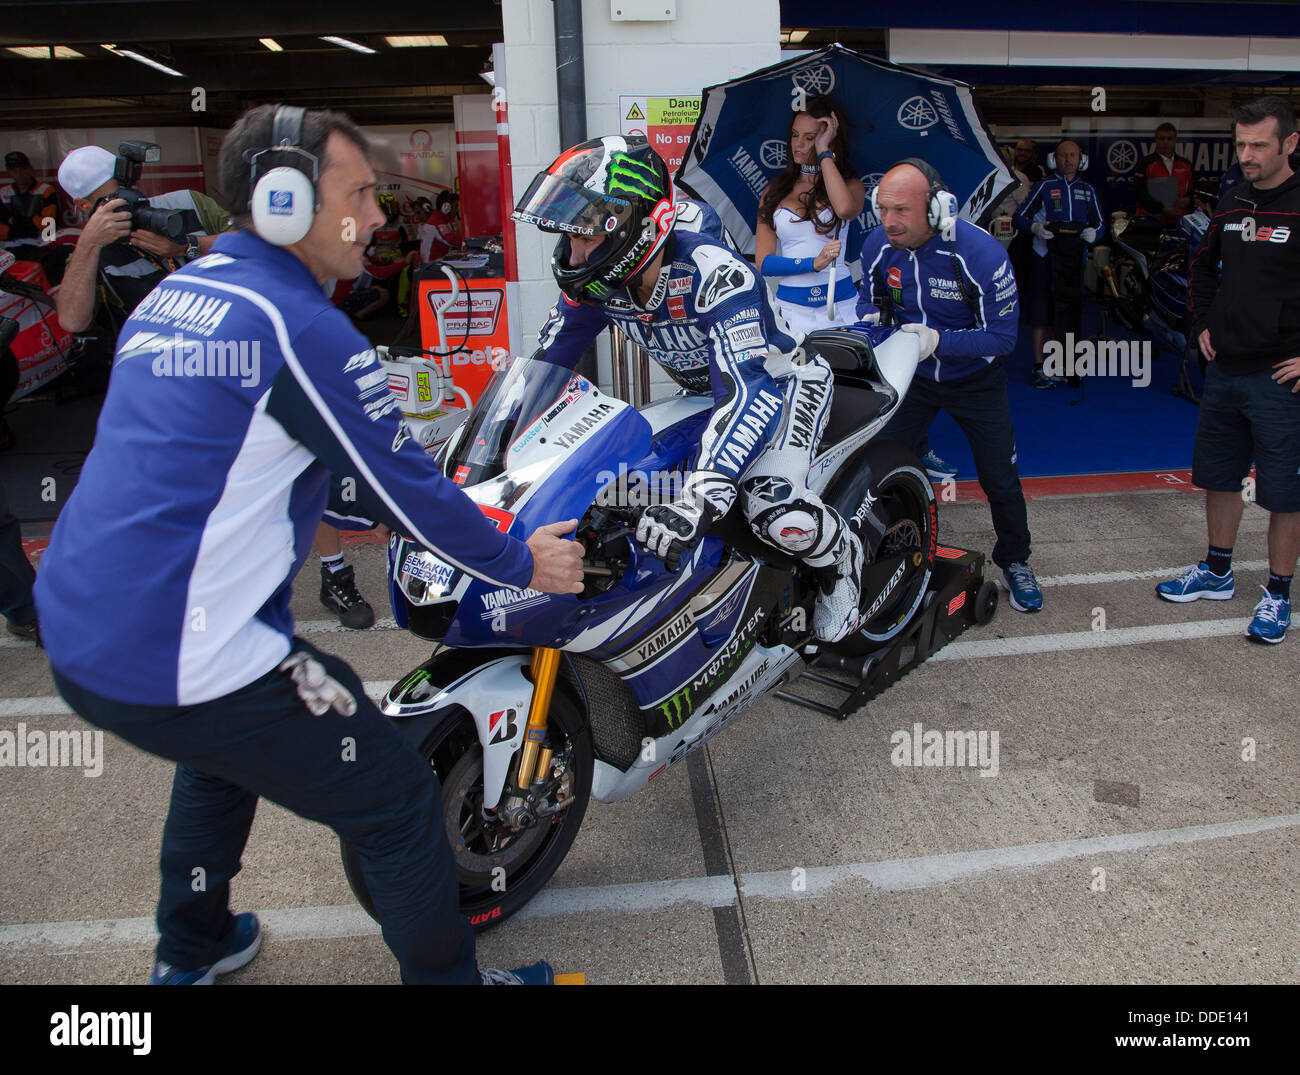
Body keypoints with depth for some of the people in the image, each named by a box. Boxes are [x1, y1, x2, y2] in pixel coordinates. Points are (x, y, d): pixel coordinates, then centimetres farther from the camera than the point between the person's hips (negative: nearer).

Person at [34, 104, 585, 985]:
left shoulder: (171, 295, 12)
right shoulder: (303, 331, -16)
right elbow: (403, 489, -11)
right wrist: (522, 565, 4)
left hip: (74, 639, 10)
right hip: (184, 667, -10)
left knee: (225, 749, 36)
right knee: (397, 804, 4)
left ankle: (191, 952, 51)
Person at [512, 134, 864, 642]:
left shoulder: (711, 270, -37)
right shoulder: (595, 279, -15)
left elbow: (748, 389, -47)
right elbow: (545, 363, -3)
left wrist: (699, 497, -59)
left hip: (784, 381, -7)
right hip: (703, 391, 8)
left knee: (774, 511, -31)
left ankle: (840, 555, 5)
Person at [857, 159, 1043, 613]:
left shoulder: (981, 253, -28)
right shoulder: (877, 245, -15)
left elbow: (1001, 336, -24)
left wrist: (937, 340, -38)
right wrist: (871, 320, -19)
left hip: (974, 380, -2)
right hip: (909, 374, 3)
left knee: (1000, 480, 5)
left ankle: (1015, 561, 29)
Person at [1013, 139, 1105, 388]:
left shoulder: (1087, 190, 18)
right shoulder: (1045, 186, 6)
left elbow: (1100, 222, 21)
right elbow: (1019, 217, 2)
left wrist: (1093, 233, -2)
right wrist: (1035, 227, -19)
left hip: (1075, 257, 4)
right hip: (1045, 256, -4)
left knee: (1071, 310, 3)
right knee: (1041, 311, -8)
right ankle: (1039, 368, -4)